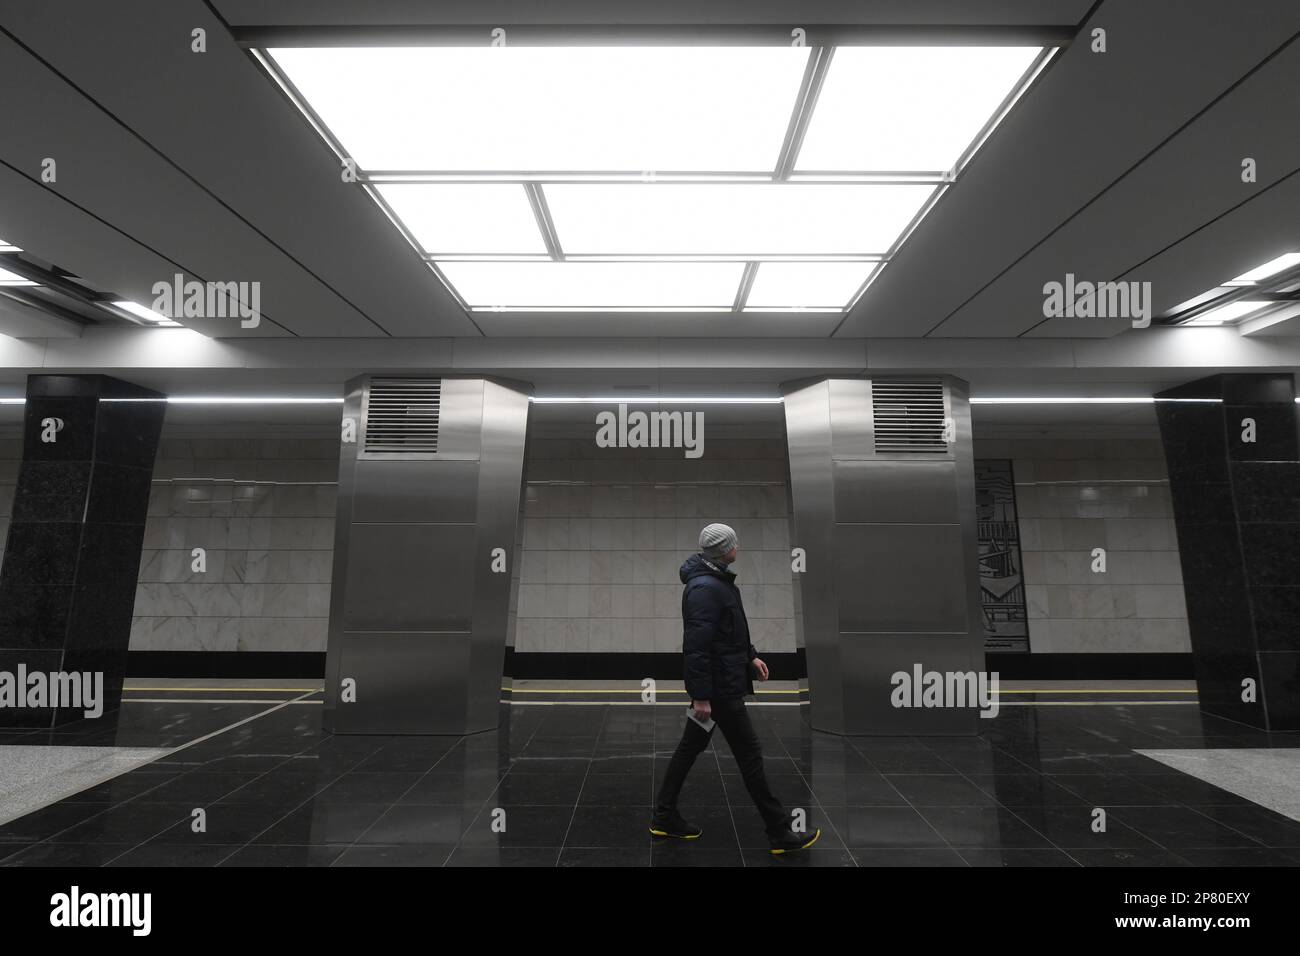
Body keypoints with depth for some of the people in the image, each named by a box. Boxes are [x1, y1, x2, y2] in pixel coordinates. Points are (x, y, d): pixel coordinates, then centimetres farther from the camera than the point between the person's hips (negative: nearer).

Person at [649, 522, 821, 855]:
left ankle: (664, 818, 31)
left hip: (714, 683, 10)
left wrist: (751, 655, 17)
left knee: (690, 746, 18)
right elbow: (696, 646, -26)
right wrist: (701, 696, -24)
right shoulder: (704, 588, -24)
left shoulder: (716, 579, 9)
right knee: (750, 754, 3)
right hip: (719, 687, -10)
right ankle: (780, 833, 18)